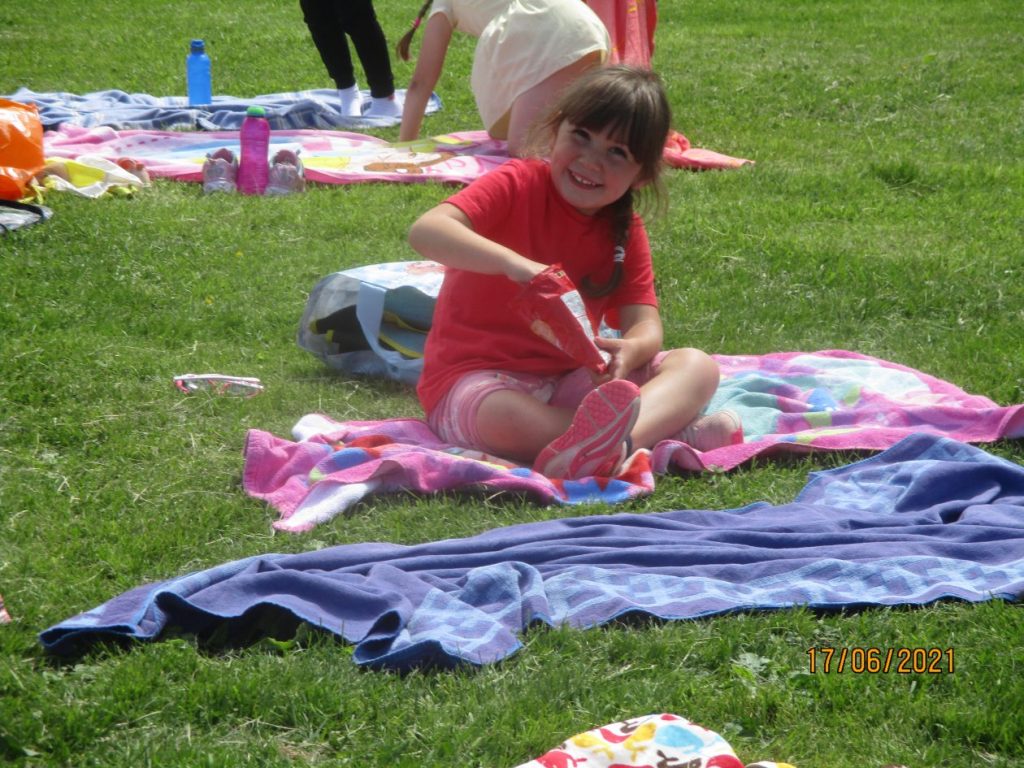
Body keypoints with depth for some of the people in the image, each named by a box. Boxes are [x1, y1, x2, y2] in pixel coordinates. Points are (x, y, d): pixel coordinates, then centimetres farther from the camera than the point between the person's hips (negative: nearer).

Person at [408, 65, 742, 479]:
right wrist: (513, 262, -40)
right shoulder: (518, 185, -8)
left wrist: (630, 350, -29)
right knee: (508, 418, -42)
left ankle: (602, 446, -43)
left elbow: (645, 323, -2)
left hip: (569, 383, 6)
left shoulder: (625, 231, 7)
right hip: (476, 379, -6)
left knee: (697, 366, -12)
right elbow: (425, 231, -25)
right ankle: (670, 434, -40)